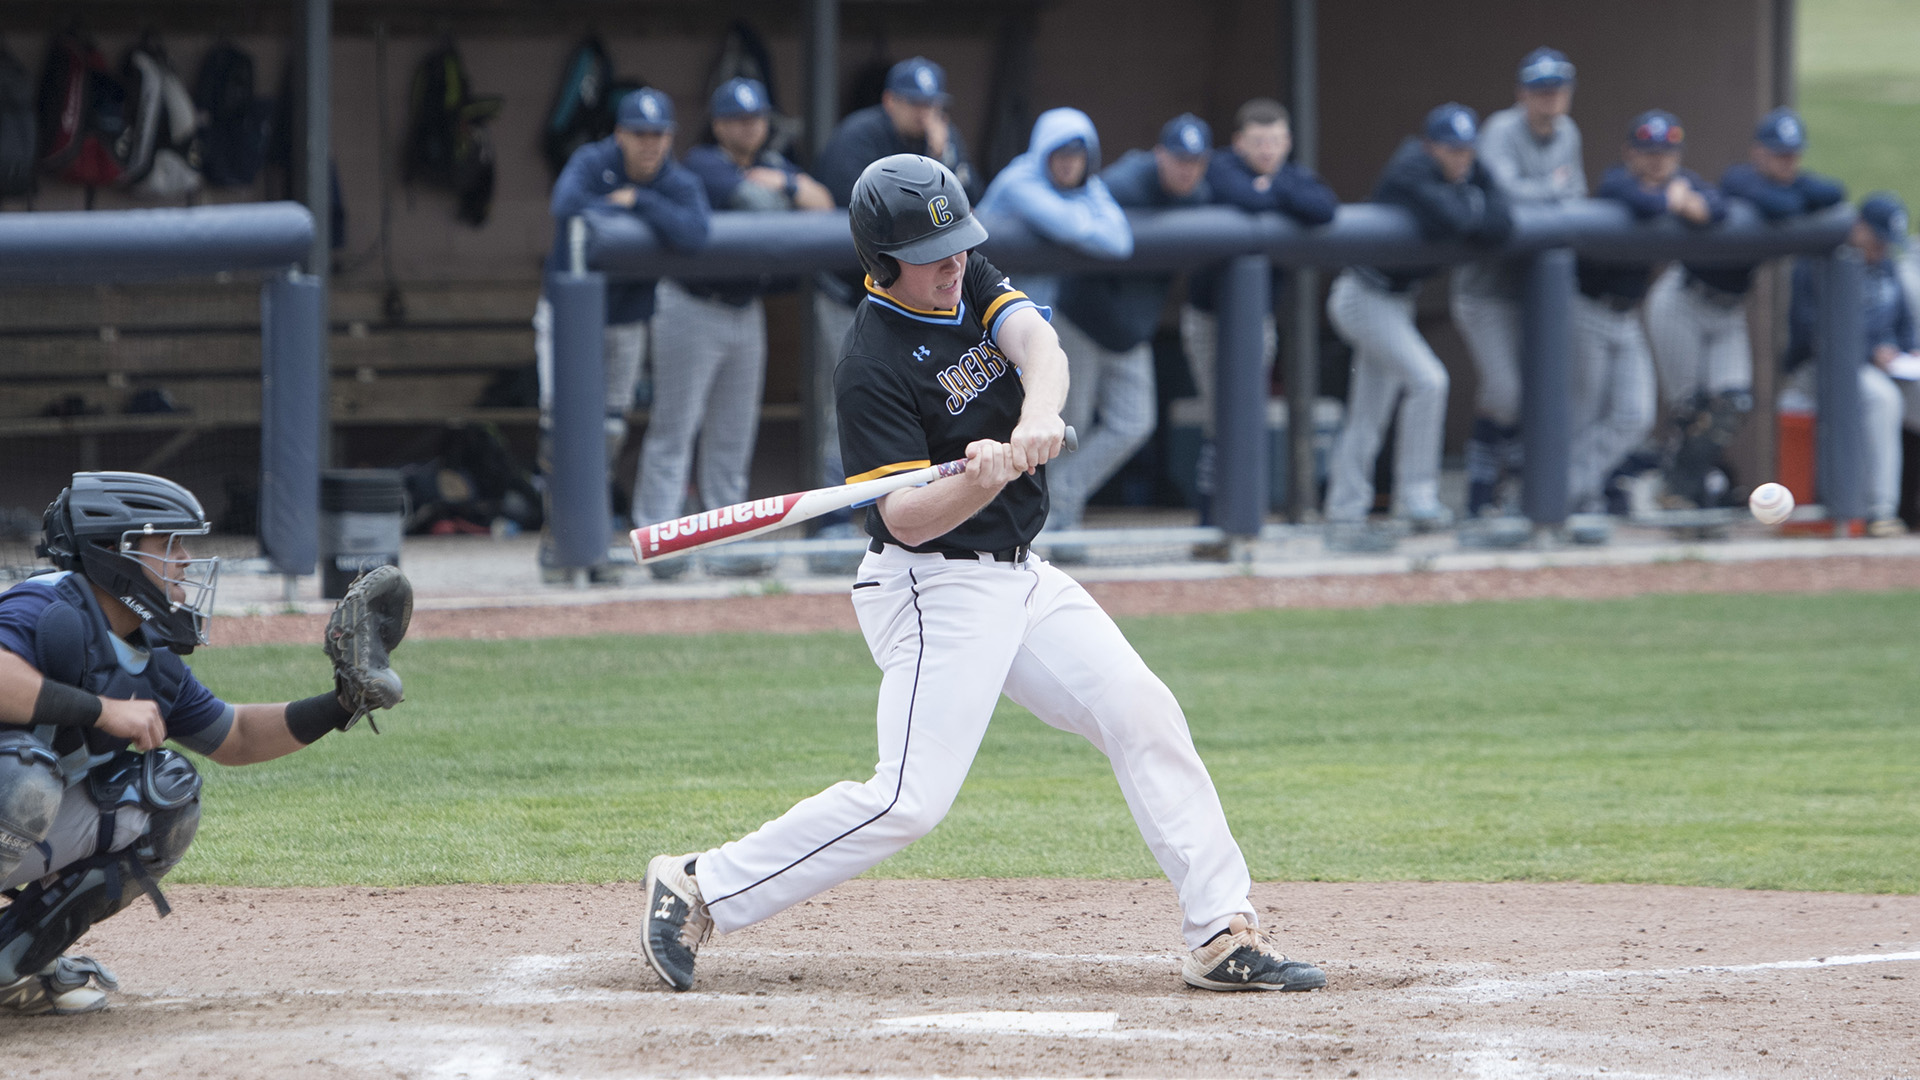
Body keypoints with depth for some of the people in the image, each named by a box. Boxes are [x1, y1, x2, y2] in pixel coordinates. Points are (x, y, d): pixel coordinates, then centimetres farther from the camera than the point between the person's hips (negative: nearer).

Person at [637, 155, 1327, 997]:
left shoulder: (974, 285, 3)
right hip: (936, 589, -8)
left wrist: (1038, 416, -37)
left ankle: (1223, 933, 0)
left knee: (1144, 715, 0)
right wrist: (980, 482, -41)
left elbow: (1035, 342, -16)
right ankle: (700, 889, -6)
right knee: (911, 798, -15)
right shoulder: (872, 367, -19)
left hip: (1020, 577, 8)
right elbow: (907, 519, -22)